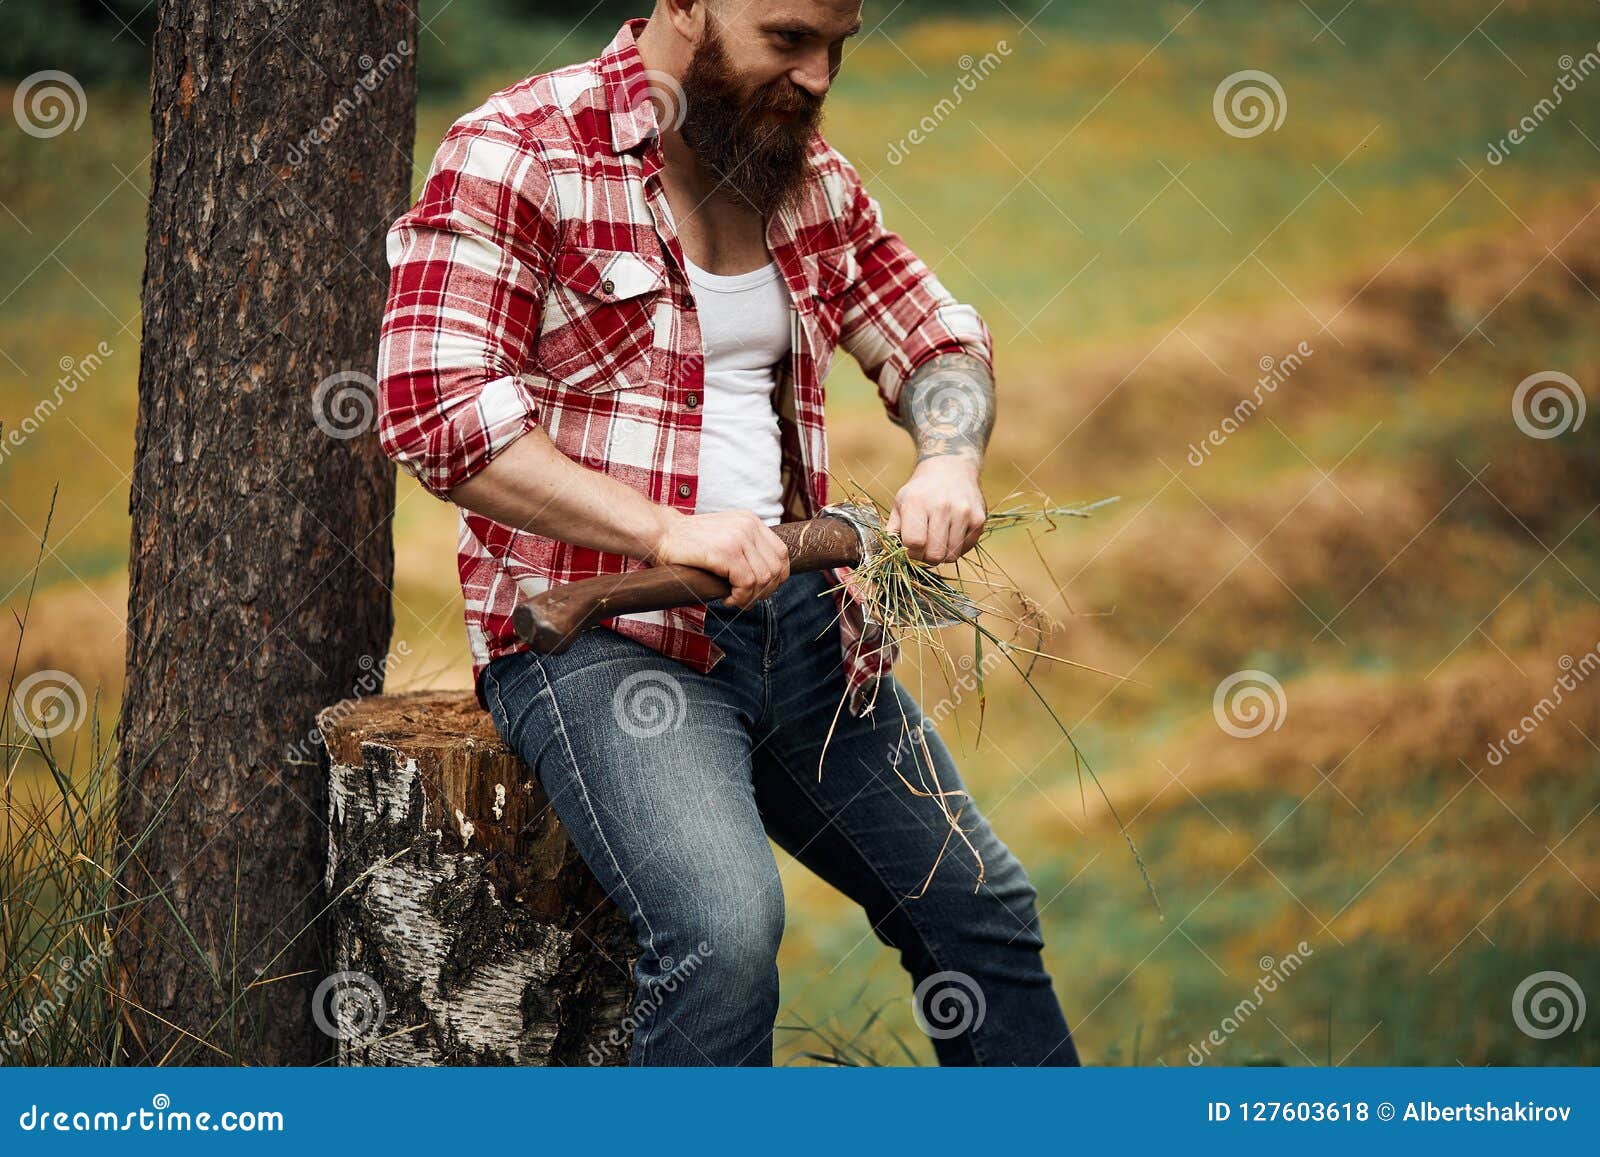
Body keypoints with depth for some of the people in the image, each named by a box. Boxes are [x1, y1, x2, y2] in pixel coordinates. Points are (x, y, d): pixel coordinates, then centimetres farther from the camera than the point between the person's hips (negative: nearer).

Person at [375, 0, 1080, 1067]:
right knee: (728, 926, -30)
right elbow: (435, 410, -19)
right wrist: (670, 531, -25)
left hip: (793, 617, 7)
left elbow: (938, 339, 20)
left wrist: (950, 462, -4)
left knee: (984, 908, 10)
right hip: (595, 627, -7)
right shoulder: (517, 153, -10)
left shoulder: (806, 172, 12)